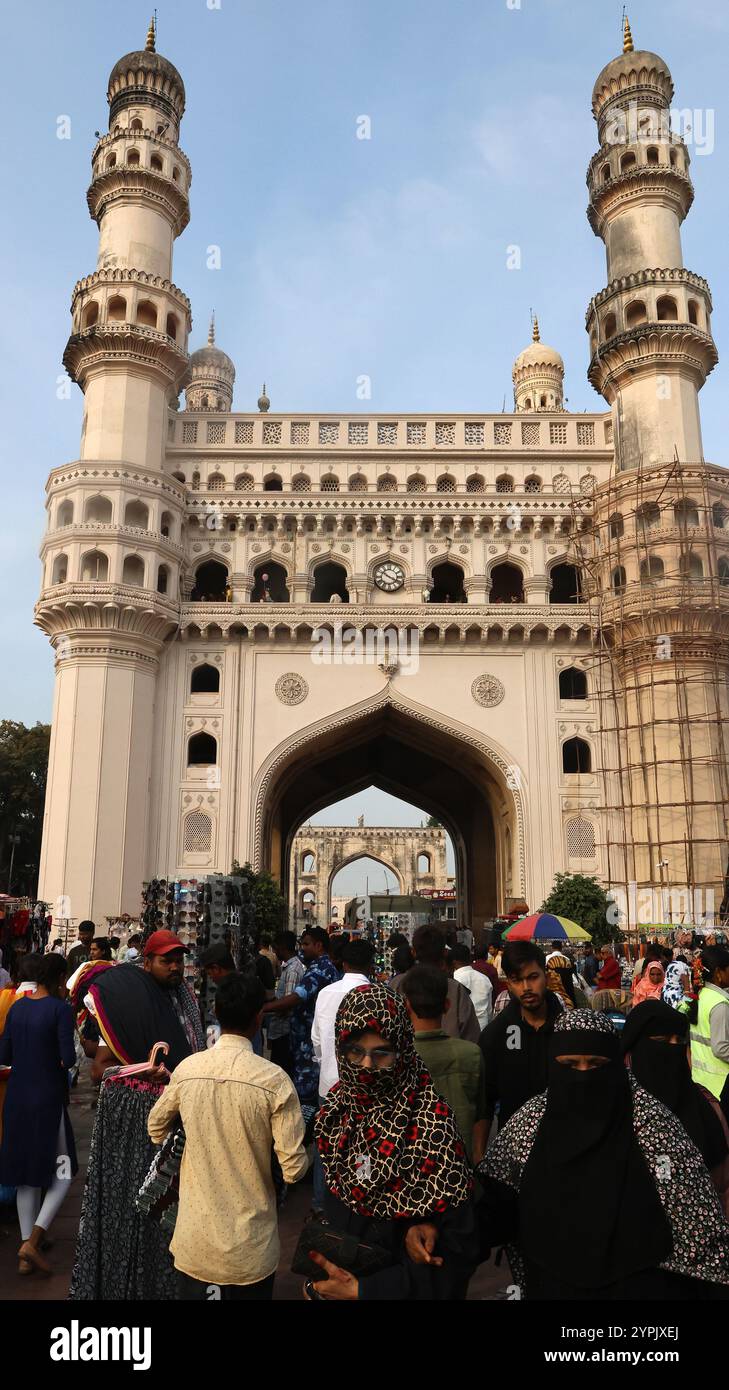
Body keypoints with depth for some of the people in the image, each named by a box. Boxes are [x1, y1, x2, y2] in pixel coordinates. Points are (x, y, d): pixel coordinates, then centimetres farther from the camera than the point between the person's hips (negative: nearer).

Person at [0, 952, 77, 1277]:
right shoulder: (60, 1009, -15)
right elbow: (68, 1059, -19)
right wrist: (56, 1059, 2)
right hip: (49, 1099, -6)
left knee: (27, 1175, 16)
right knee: (62, 1174, 9)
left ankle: (26, 1256, 22)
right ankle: (31, 1242, -3)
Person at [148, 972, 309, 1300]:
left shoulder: (187, 1069, -10)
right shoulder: (274, 1080, -21)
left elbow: (156, 1128, 8)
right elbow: (294, 1169, -17)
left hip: (194, 1239, 2)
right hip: (251, 1247, -2)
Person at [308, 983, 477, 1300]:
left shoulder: (431, 1122, -26)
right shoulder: (338, 1104, -10)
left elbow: (458, 1250, -23)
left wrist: (365, 1289, -22)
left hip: (395, 1287, -4)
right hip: (332, 1278, 5)